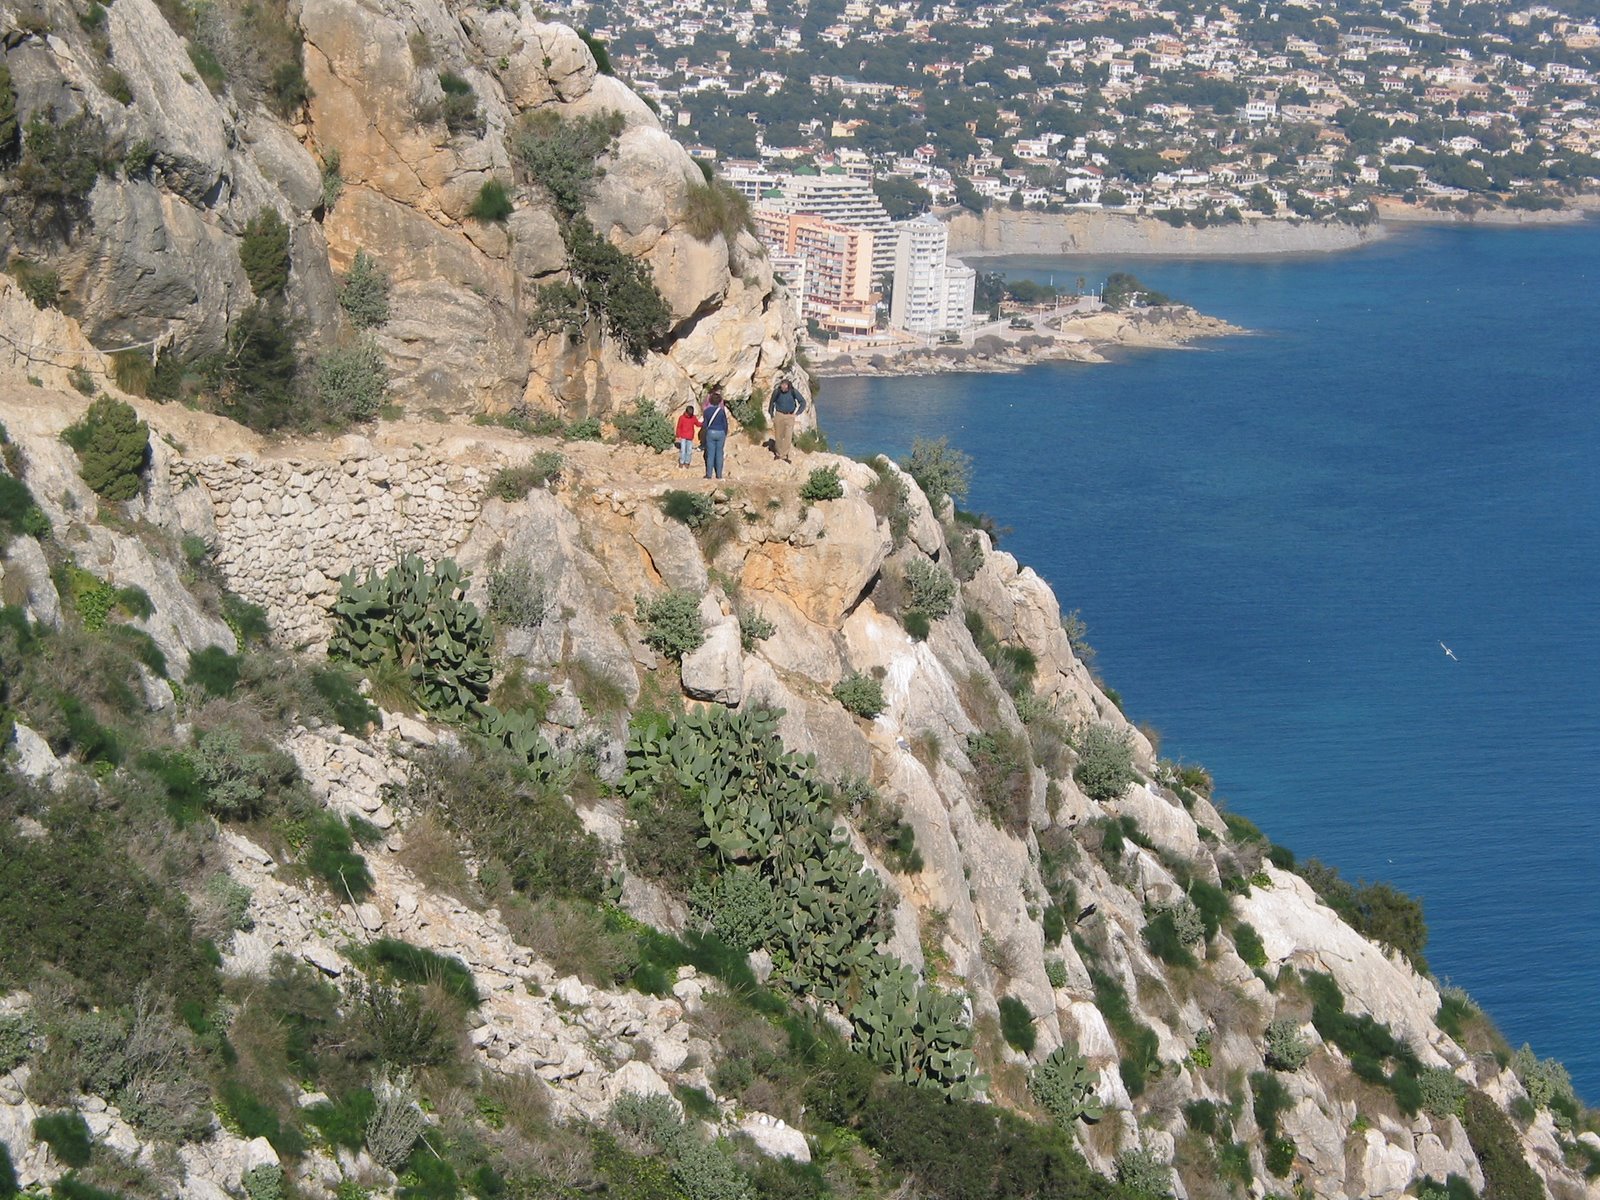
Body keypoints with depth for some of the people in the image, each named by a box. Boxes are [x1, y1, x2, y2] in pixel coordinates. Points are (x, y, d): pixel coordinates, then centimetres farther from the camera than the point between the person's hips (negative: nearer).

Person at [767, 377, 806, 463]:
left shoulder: (793, 392, -10)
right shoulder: (776, 392, -9)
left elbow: (803, 402, 2)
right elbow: (771, 403, 7)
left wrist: (797, 413, -5)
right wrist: (772, 415, 7)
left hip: (790, 416, -1)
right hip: (779, 415, 1)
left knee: (788, 436, -9)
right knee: (778, 436, 5)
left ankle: (785, 455, -5)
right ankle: (779, 454, 20)